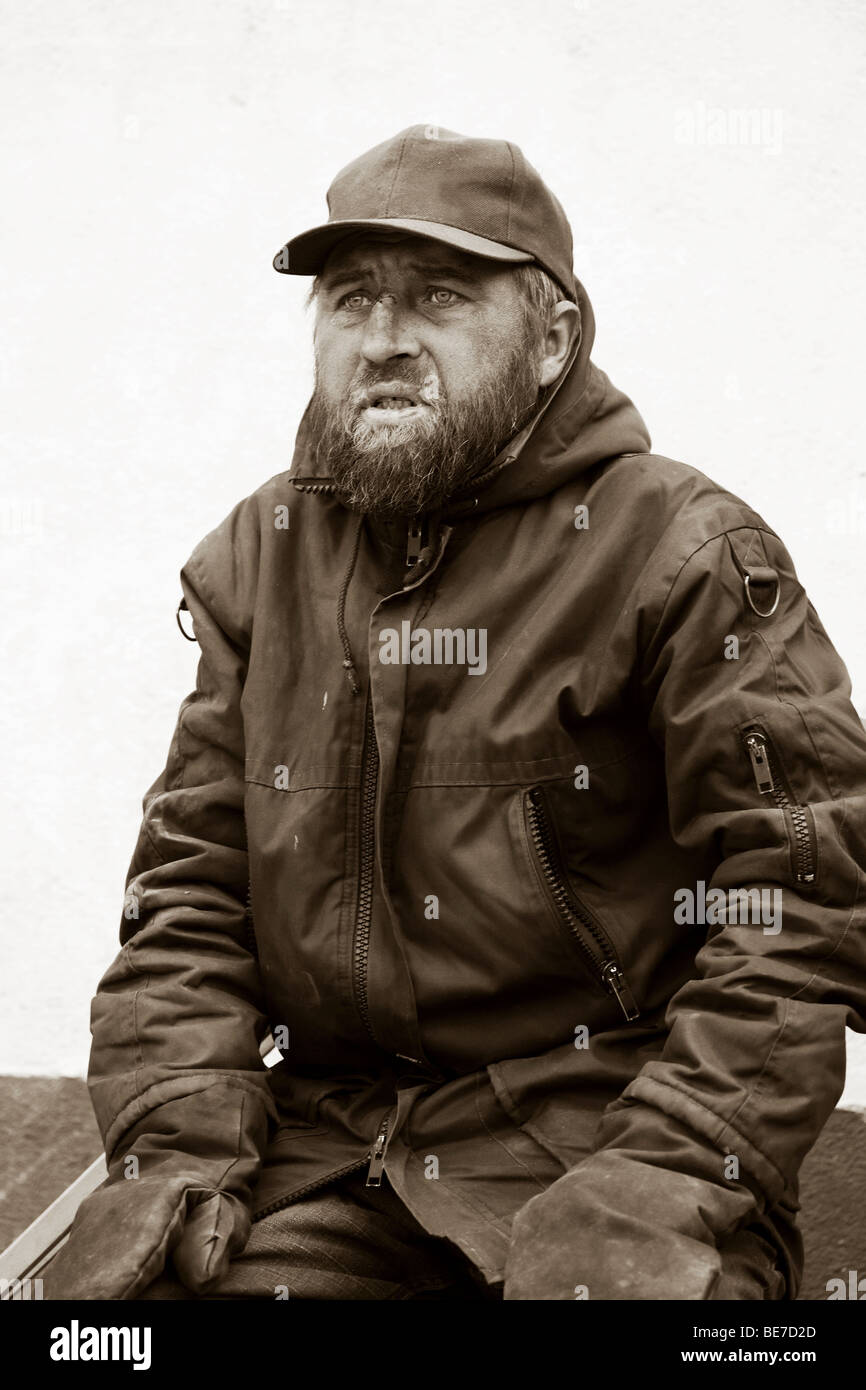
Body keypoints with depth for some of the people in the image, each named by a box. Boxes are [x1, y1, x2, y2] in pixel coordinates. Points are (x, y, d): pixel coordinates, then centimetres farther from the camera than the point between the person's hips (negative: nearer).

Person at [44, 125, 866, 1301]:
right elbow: (189, 883, 11)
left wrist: (656, 1189, -18)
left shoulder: (685, 553, -3)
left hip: (606, 1126, -3)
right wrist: (175, 1140, -5)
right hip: (322, 1144, 4)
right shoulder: (260, 559, 11)